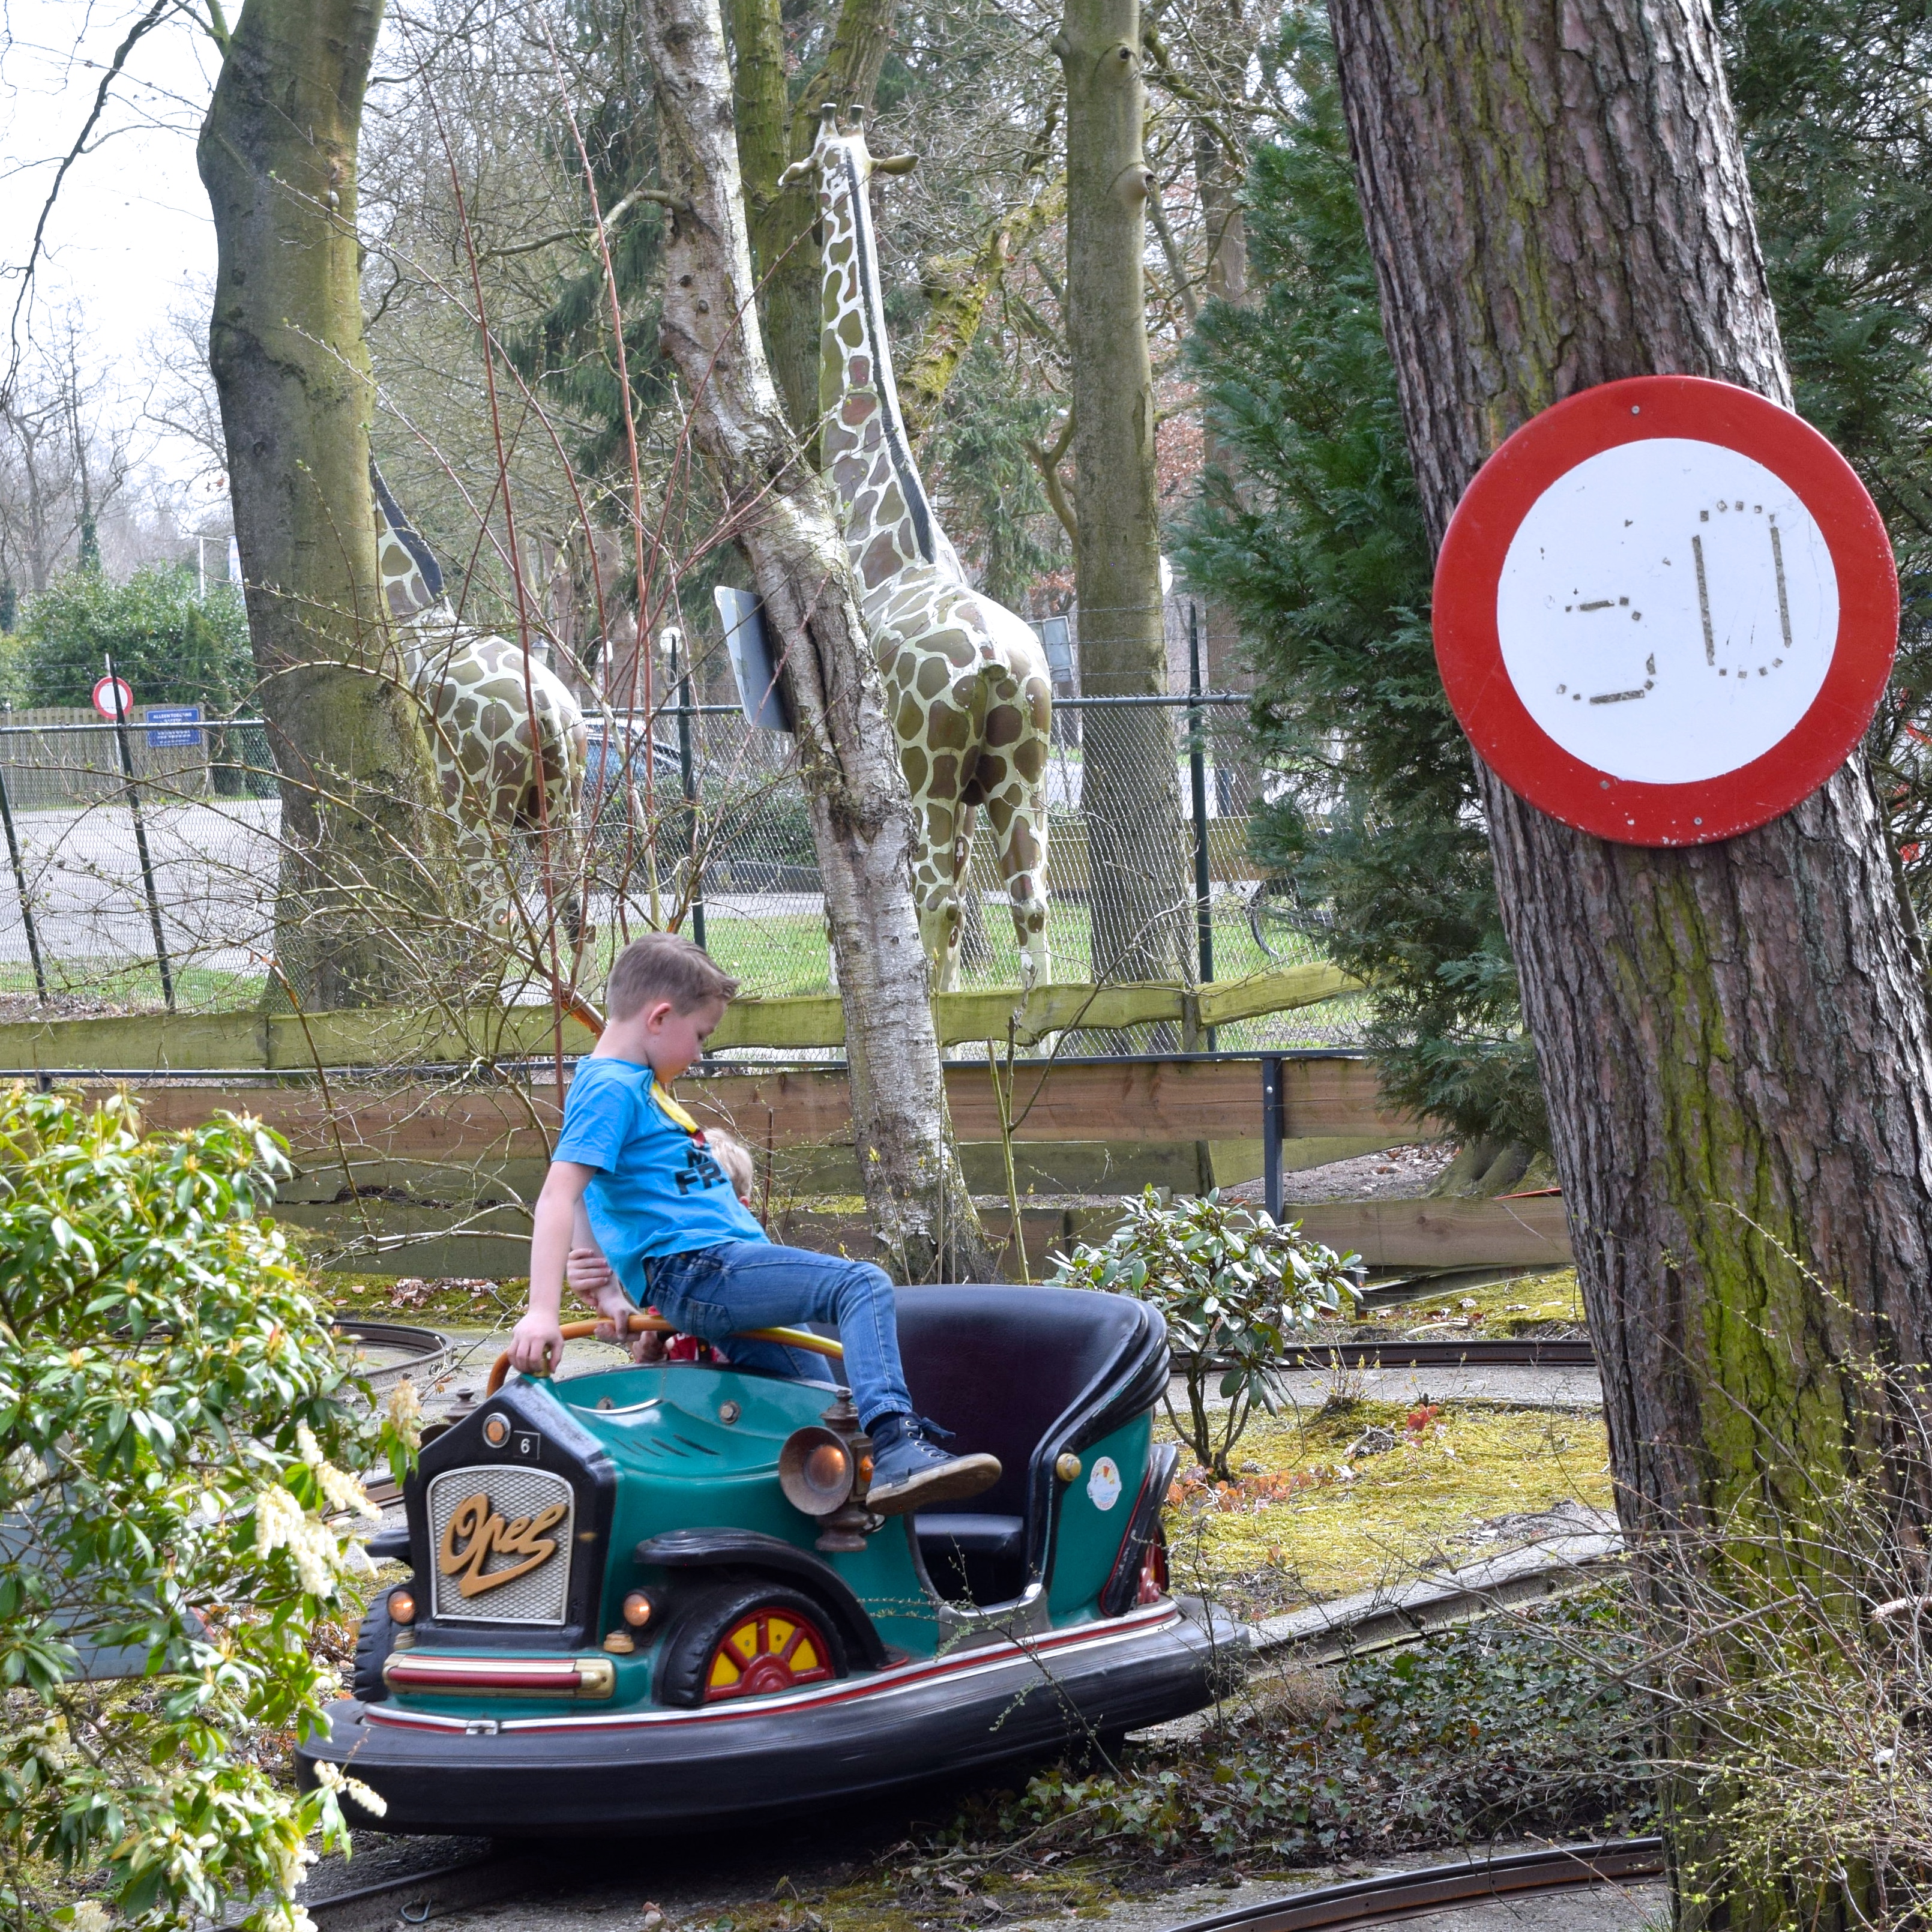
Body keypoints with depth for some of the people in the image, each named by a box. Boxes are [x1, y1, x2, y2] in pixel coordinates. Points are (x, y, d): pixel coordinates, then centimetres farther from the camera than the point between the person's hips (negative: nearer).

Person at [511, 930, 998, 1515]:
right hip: (697, 1269, -10)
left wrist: (606, 1295, 16)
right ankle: (894, 1448, -35)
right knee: (864, 1286, -21)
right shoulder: (610, 1087, -8)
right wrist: (542, 1312, -28)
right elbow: (559, 1195, -19)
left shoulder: (634, 1086, 23)